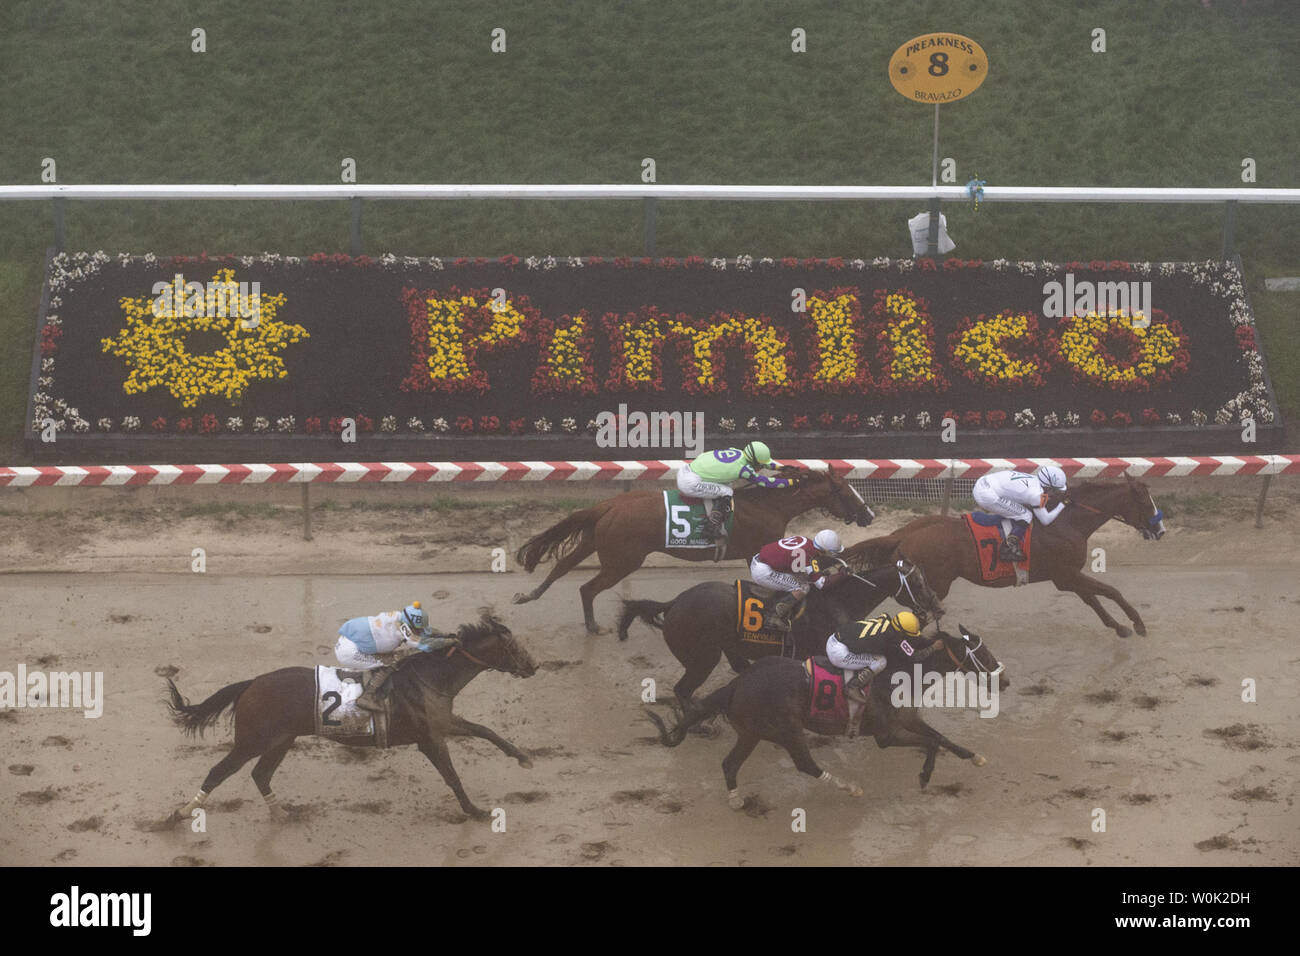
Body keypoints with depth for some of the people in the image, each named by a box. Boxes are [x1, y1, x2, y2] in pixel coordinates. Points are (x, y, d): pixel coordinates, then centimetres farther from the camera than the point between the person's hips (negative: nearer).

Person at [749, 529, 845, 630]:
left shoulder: (803, 540, 8)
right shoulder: (811, 557, -16)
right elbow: (822, 584, -12)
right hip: (764, 572, -9)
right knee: (803, 587, -7)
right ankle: (776, 616, -8)